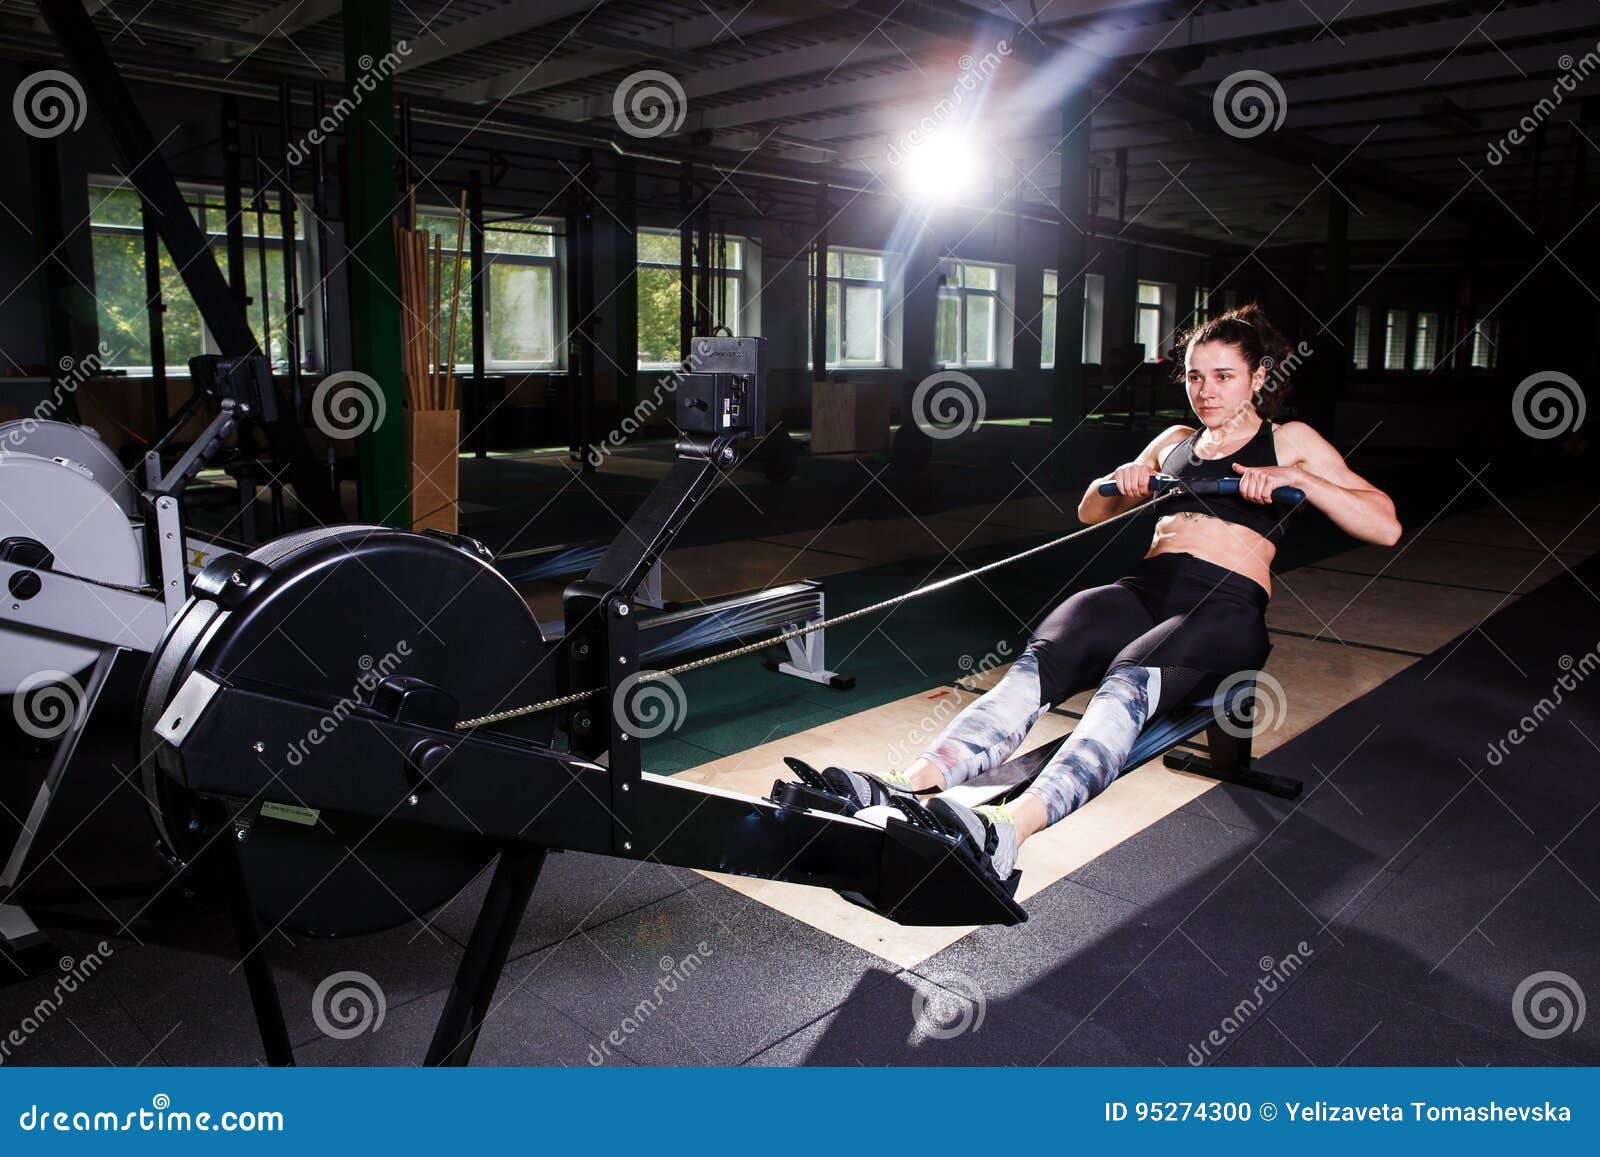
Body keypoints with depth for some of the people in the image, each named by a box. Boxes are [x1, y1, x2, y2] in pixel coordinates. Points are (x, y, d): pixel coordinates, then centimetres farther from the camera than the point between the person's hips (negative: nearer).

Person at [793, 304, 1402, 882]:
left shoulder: (1290, 440, 16)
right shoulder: (1176, 440, 28)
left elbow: (1385, 527, 5)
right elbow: (1090, 511, 34)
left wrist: (1298, 478, -9)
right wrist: (1122, 479, 11)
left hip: (1225, 607, -4)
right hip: (1144, 589, 4)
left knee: (1127, 684, -38)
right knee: (1037, 665, -30)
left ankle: (1008, 829, -61)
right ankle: (912, 788, -51)